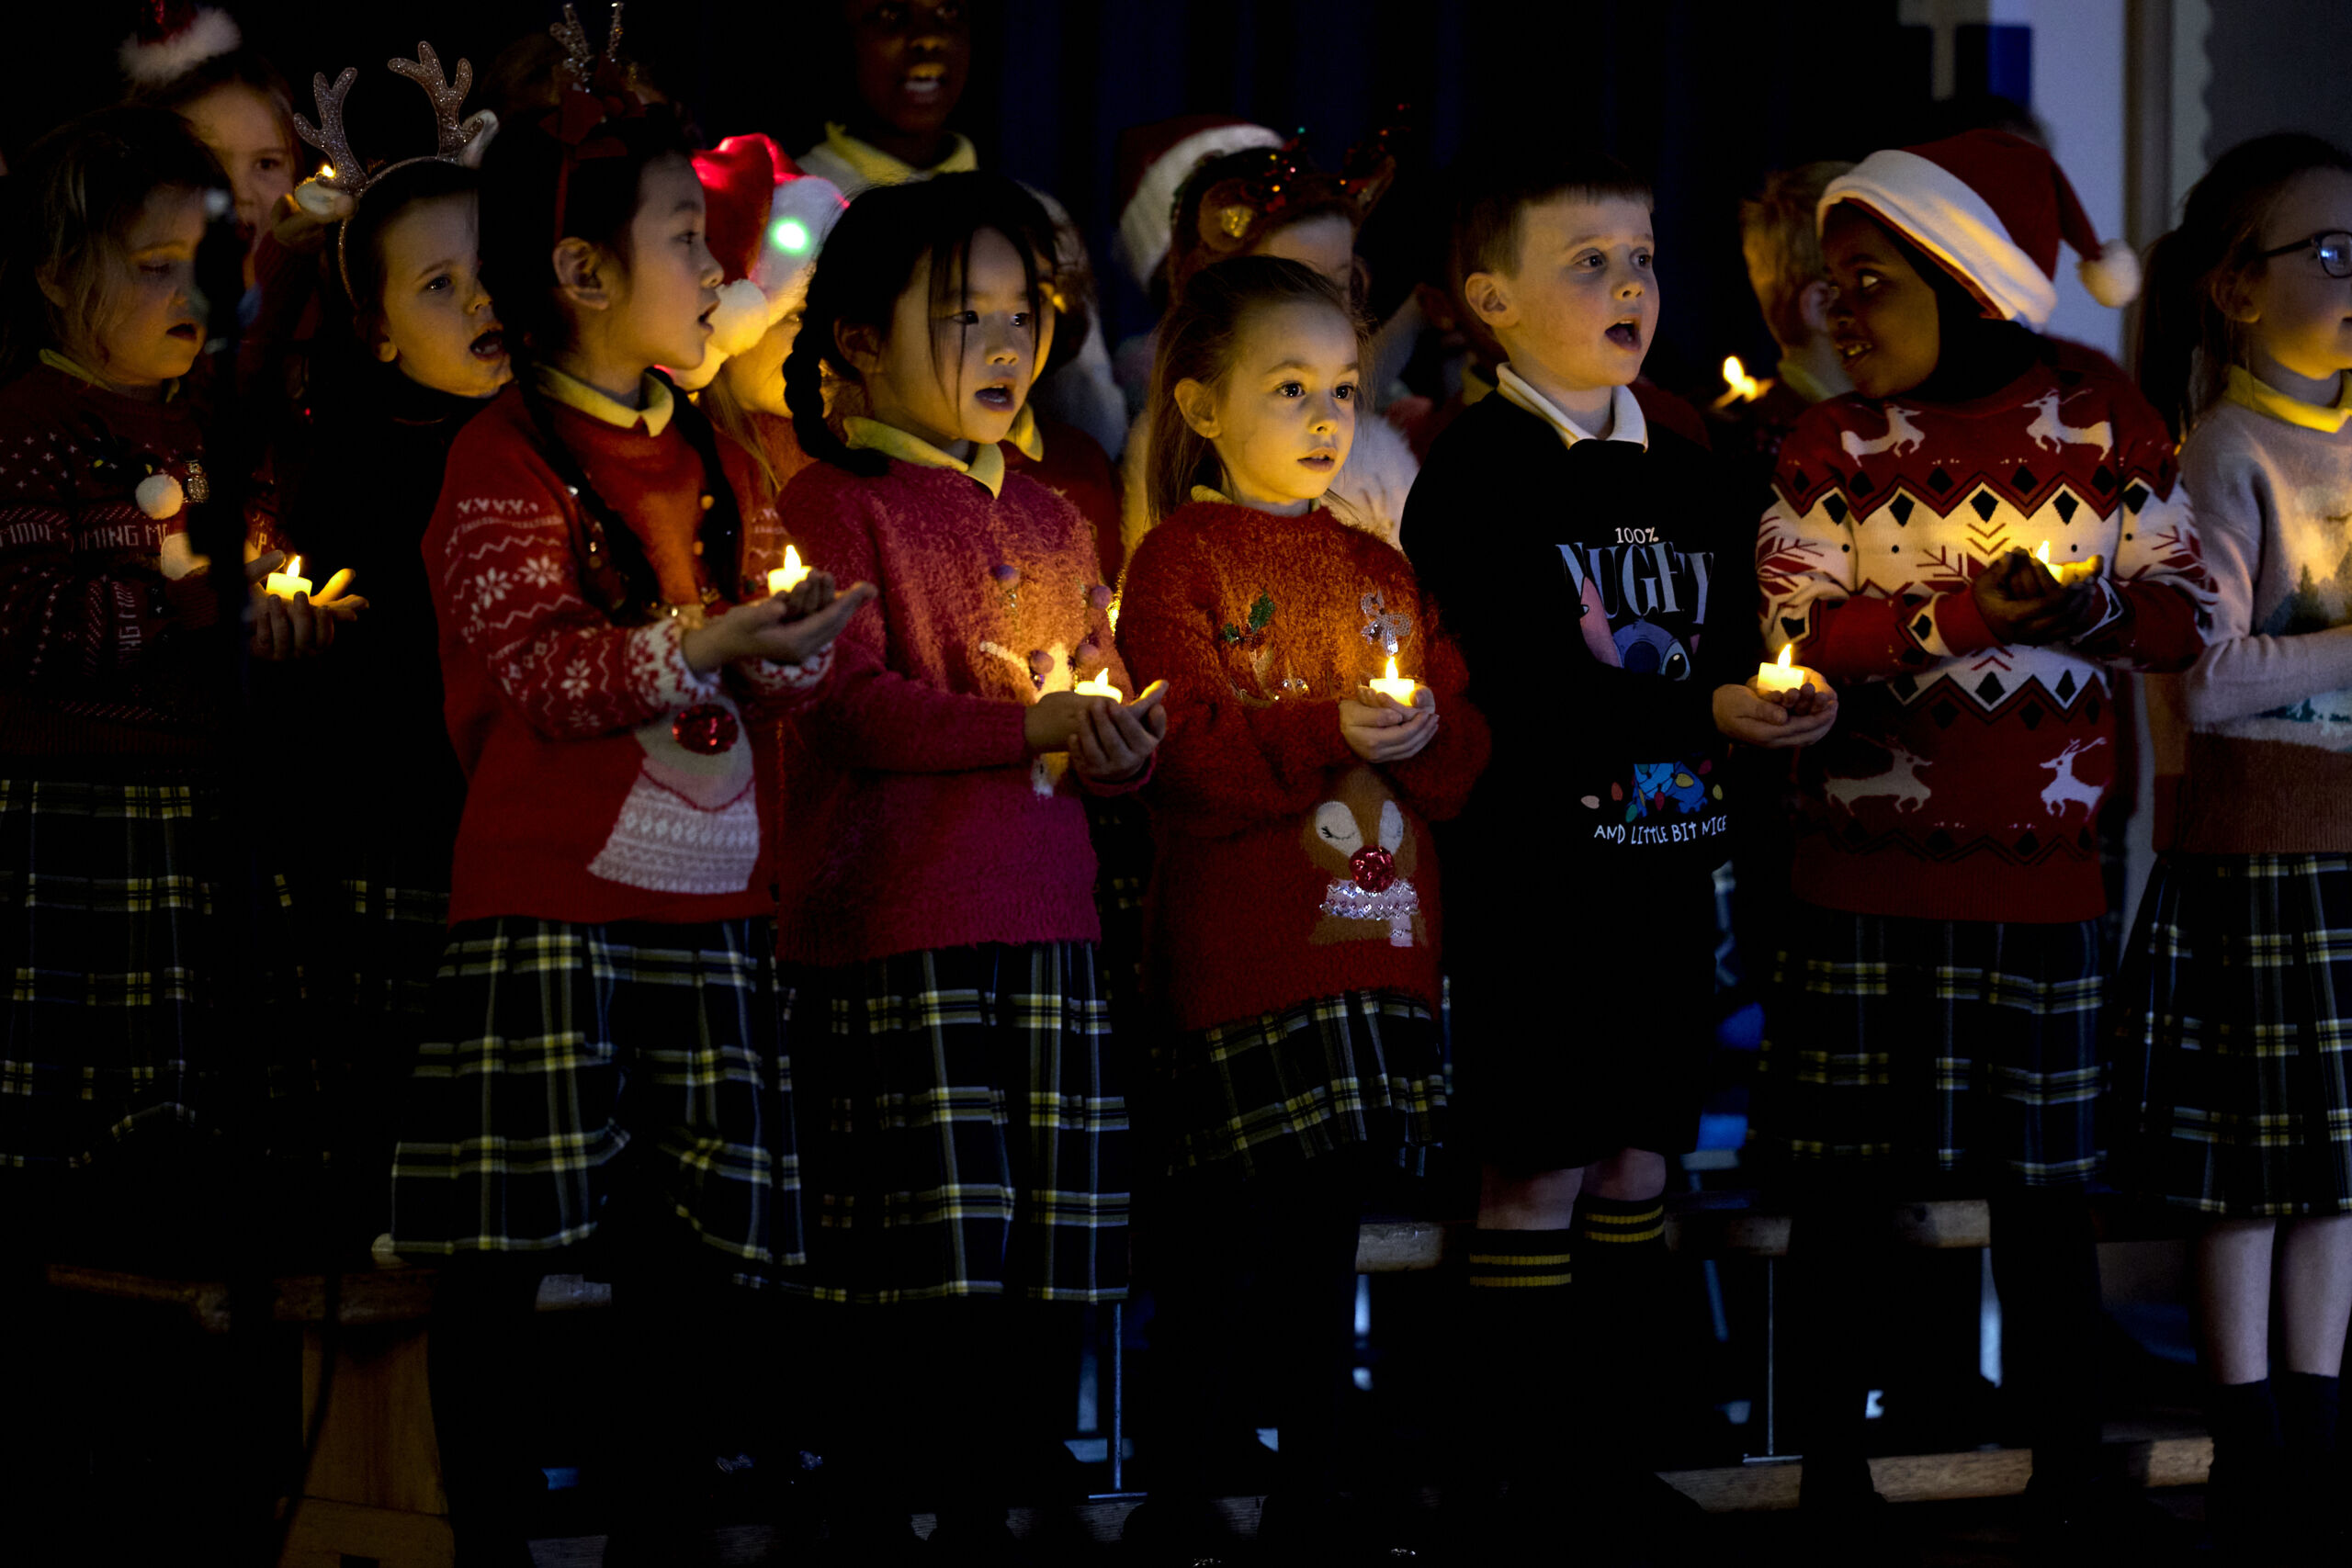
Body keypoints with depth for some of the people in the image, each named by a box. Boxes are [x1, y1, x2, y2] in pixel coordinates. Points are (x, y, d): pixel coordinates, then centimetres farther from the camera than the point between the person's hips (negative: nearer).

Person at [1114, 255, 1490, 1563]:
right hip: (1240, 954, -6)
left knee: (1326, 1243, 12)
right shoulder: (1184, 561, -3)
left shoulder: (1381, 569, 17)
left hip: (1378, 949, 6)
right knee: (1221, 1244, -4)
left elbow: (1468, 751, 12)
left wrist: (1427, 736, -10)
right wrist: (1326, 733, -22)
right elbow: (1186, 753, -14)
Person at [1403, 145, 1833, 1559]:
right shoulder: (1478, 477, -10)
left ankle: (1615, 1453, 20)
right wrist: (1700, 714, -23)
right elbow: (1516, 693, -19)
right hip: (1533, 881, -6)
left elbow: (1729, 658, 13)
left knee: (1638, 1163, 11)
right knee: (1536, 1178, -2)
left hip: (1667, 875, 7)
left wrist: (1782, 705, -10)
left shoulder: (1689, 477, 13)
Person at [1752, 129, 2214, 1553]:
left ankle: (2071, 1475, 14)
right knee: (1848, 1182, 3)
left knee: (2047, 1183, 5)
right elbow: (1800, 634, -8)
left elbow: (2189, 617, 2)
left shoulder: (2098, 417, 3)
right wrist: (1970, 611, -20)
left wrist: (2092, 600, -19)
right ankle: (1833, 1465, 13)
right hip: (1867, 876, 0)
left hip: (2043, 874, 0)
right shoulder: (1833, 444, 2)